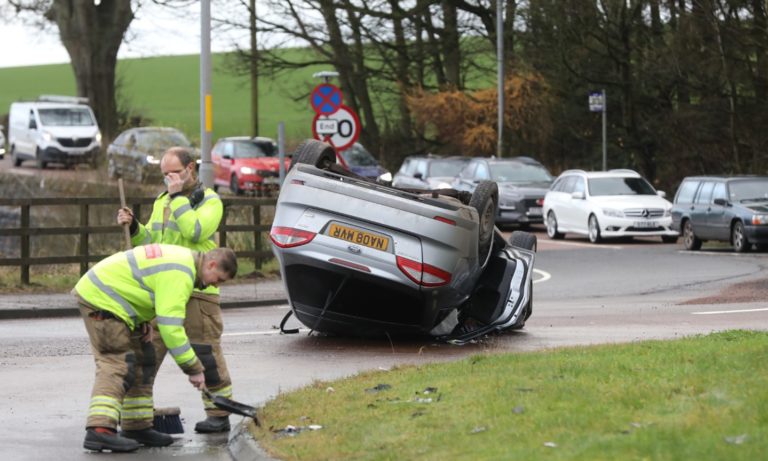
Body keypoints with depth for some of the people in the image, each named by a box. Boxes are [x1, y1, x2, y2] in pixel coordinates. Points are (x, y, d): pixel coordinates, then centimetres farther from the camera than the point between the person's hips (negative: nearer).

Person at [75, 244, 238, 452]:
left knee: (137, 363, 13)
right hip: (101, 300, -11)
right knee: (116, 364, -17)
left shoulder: (183, 257, 11)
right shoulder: (180, 274, -22)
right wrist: (194, 368, -21)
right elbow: (170, 325, -27)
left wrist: (144, 322, 7)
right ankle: (99, 429, -27)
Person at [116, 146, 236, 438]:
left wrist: (178, 196, -14)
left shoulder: (210, 201, -1)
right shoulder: (162, 201, 20)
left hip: (196, 291, -6)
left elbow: (195, 231, -19)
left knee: (205, 353, -1)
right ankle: (136, 420, -1)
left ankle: (219, 414, 14)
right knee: (144, 351, -2)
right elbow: (150, 241, 21)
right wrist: (133, 227, 2)